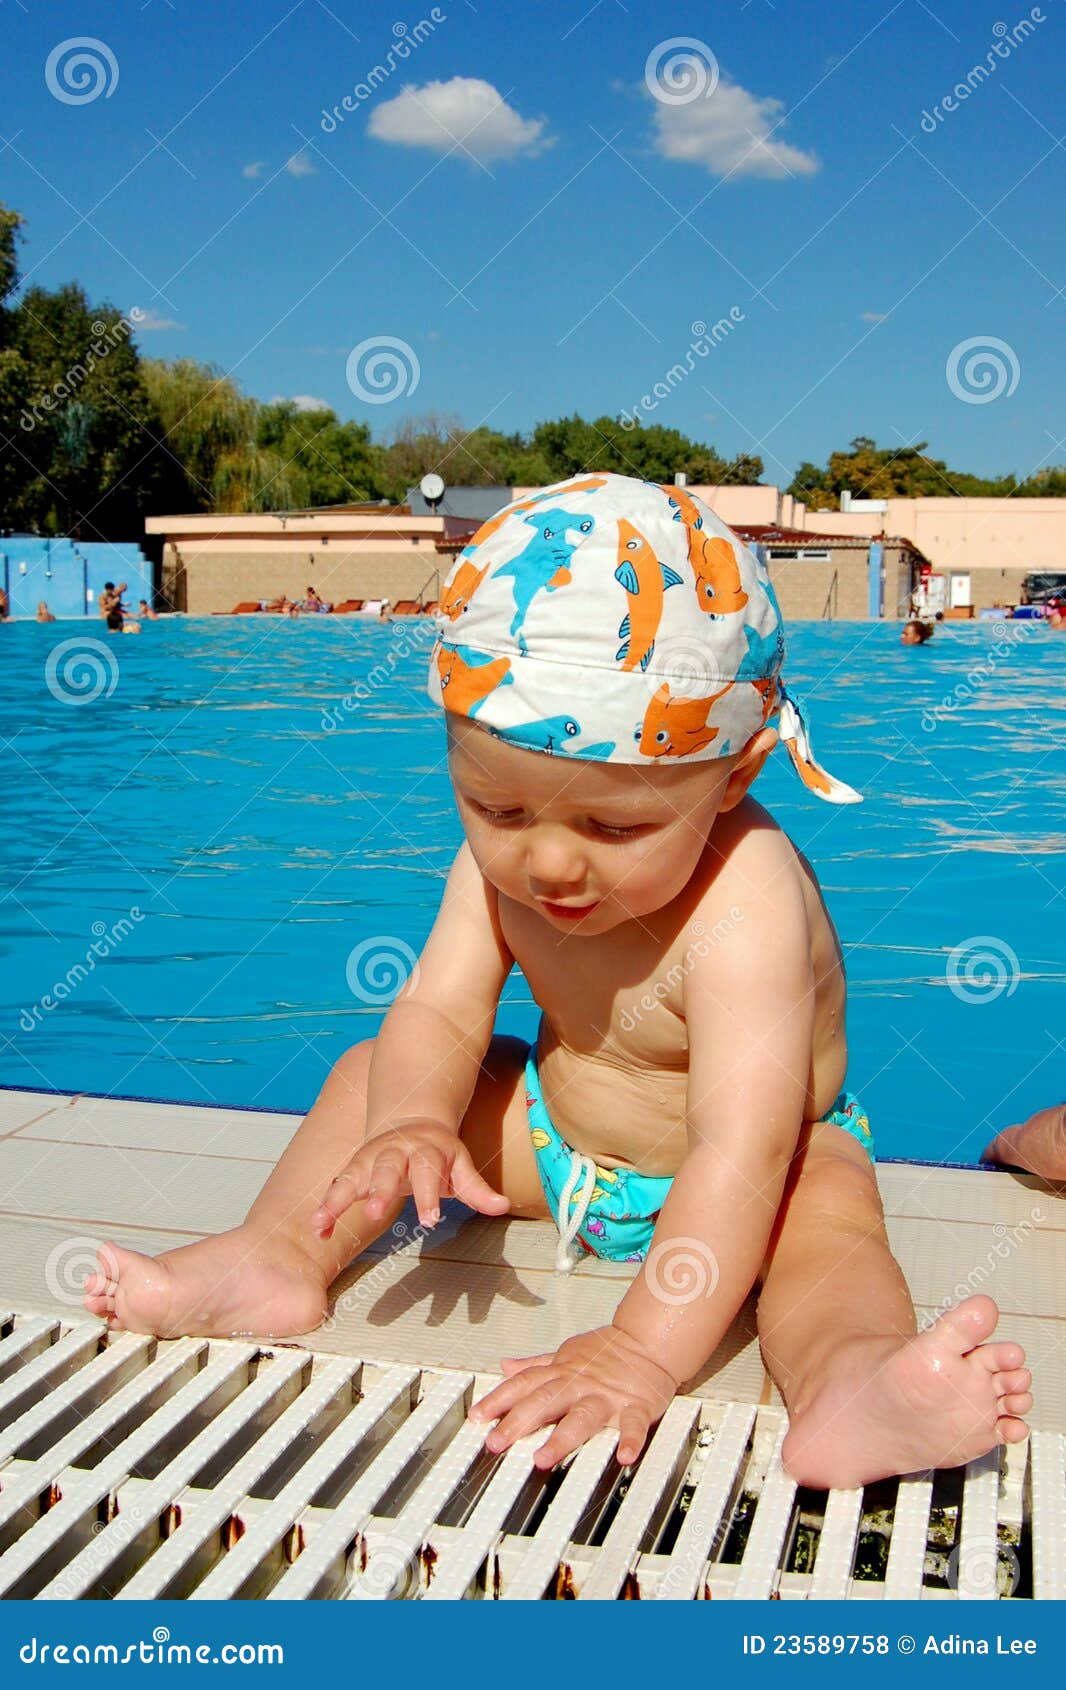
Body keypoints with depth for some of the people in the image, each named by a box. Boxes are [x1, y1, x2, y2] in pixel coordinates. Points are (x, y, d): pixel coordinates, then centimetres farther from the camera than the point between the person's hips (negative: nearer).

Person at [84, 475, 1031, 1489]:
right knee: (371, 1075, -1)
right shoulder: (502, 858, -15)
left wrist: (643, 1350, -52)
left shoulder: (745, 904, -36)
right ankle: (276, 1259, -13)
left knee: (831, 1212, -35)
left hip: (703, 1179, -5)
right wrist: (411, 1123, -41)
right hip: (559, 1140, 6)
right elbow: (439, 1013, -17)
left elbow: (741, 1148, -43)